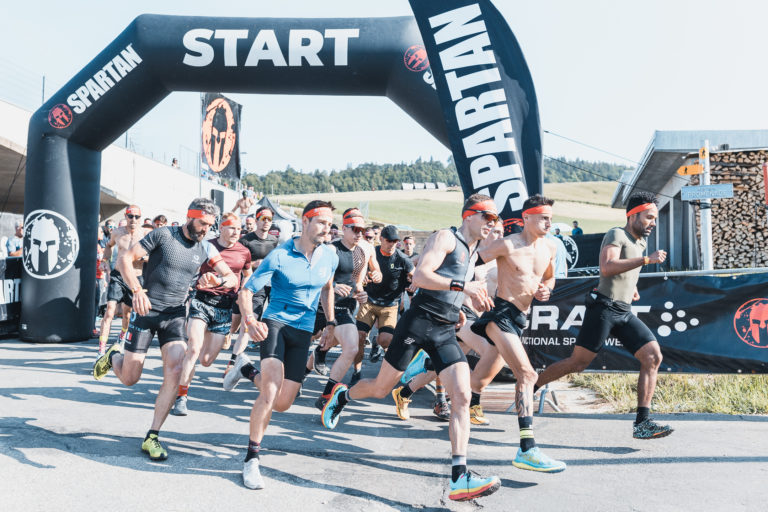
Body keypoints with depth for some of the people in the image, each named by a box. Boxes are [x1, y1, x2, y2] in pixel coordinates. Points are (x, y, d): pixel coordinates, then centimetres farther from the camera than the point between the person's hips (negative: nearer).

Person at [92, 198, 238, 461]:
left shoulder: (206, 248, 4)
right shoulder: (163, 235, -8)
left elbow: (232, 279, 5)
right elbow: (124, 259, -8)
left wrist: (216, 280, -19)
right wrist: (137, 291, -21)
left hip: (175, 315, 3)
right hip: (146, 310, -3)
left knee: (174, 373, -15)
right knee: (129, 378, 3)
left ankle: (152, 437, -1)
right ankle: (113, 356, 41)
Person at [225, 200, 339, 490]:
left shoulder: (330, 257, 1)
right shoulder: (279, 256, -12)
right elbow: (246, 291, -11)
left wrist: (331, 321, 17)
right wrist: (250, 320, -29)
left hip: (304, 332, 5)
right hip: (276, 322, -4)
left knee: (282, 403, 3)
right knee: (271, 391, -23)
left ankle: (247, 370, 33)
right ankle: (251, 460, -5)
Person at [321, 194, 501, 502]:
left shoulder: (473, 252, 20)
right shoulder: (446, 237, -6)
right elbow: (420, 276, -21)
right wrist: (461, 285, -27)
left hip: (446, 332, 7)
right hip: (419, 322, -7)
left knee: (462, 397, -10)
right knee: (381, 388, 5)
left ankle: (459, 479, -10)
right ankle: (341, 396, 37)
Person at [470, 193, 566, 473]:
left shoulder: (549, 248, 8)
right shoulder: (507, 245, -13)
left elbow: (549, 277, 23)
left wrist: (545, 290, 3)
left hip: (519, 317, 9)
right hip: (501, 312, -8)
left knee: (483, 373, 21)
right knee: (526, 373, -21)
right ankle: (527, 449, -24)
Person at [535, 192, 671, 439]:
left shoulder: (641, 242, 21)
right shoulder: (616, 234, -6)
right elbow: (606, 267, -25)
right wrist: (646, 260, -25)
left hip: (625, 313, 8)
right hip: (604, 308, -8)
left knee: (653, 356, -7)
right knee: (577, 363, -7)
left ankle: (642, 423, -6)